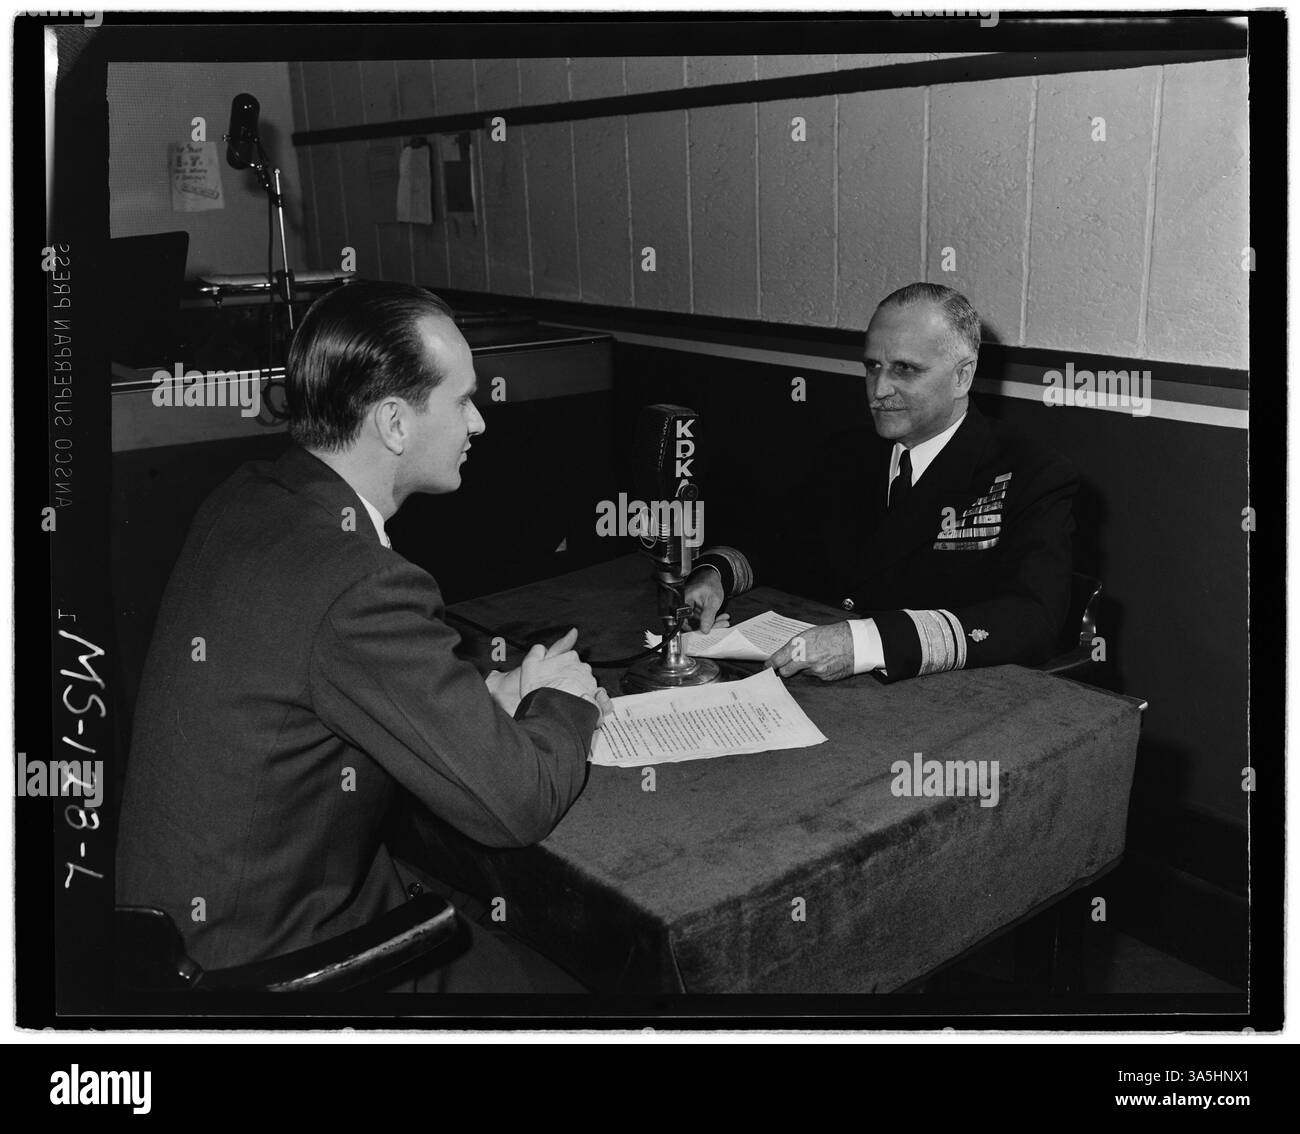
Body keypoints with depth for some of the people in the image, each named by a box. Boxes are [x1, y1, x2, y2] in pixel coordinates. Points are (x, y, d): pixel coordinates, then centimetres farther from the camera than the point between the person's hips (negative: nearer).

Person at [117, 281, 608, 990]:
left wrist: (492, 696, 2)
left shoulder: (240, 505, -2)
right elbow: (515, 805, -24)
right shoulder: (363, 588, -30)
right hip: (266, 964, -8)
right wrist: (564, 702, -3)